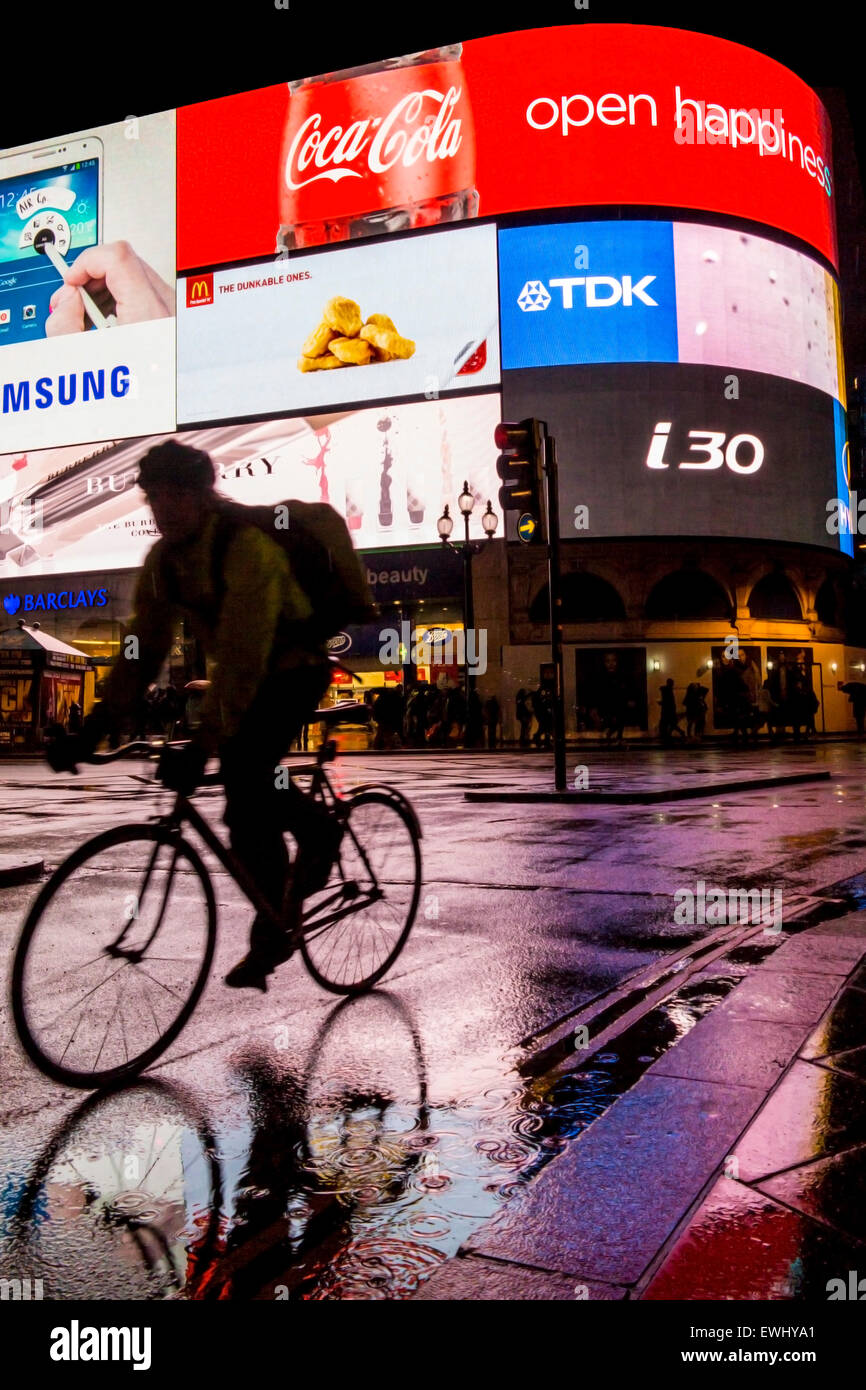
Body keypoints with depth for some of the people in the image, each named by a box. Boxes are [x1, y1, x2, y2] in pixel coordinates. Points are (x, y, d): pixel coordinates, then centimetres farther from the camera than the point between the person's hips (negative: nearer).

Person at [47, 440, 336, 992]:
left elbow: (241, 657, -35)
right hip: (245, 675, 8)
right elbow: (143, 651, -2)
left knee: (245, 772, -19)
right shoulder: (162, 560, -4)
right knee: (246, 787, 1)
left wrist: (202, 745, -41)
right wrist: (93, 732, -9)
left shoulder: (247, 548, -28)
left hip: (294, 668, -8)